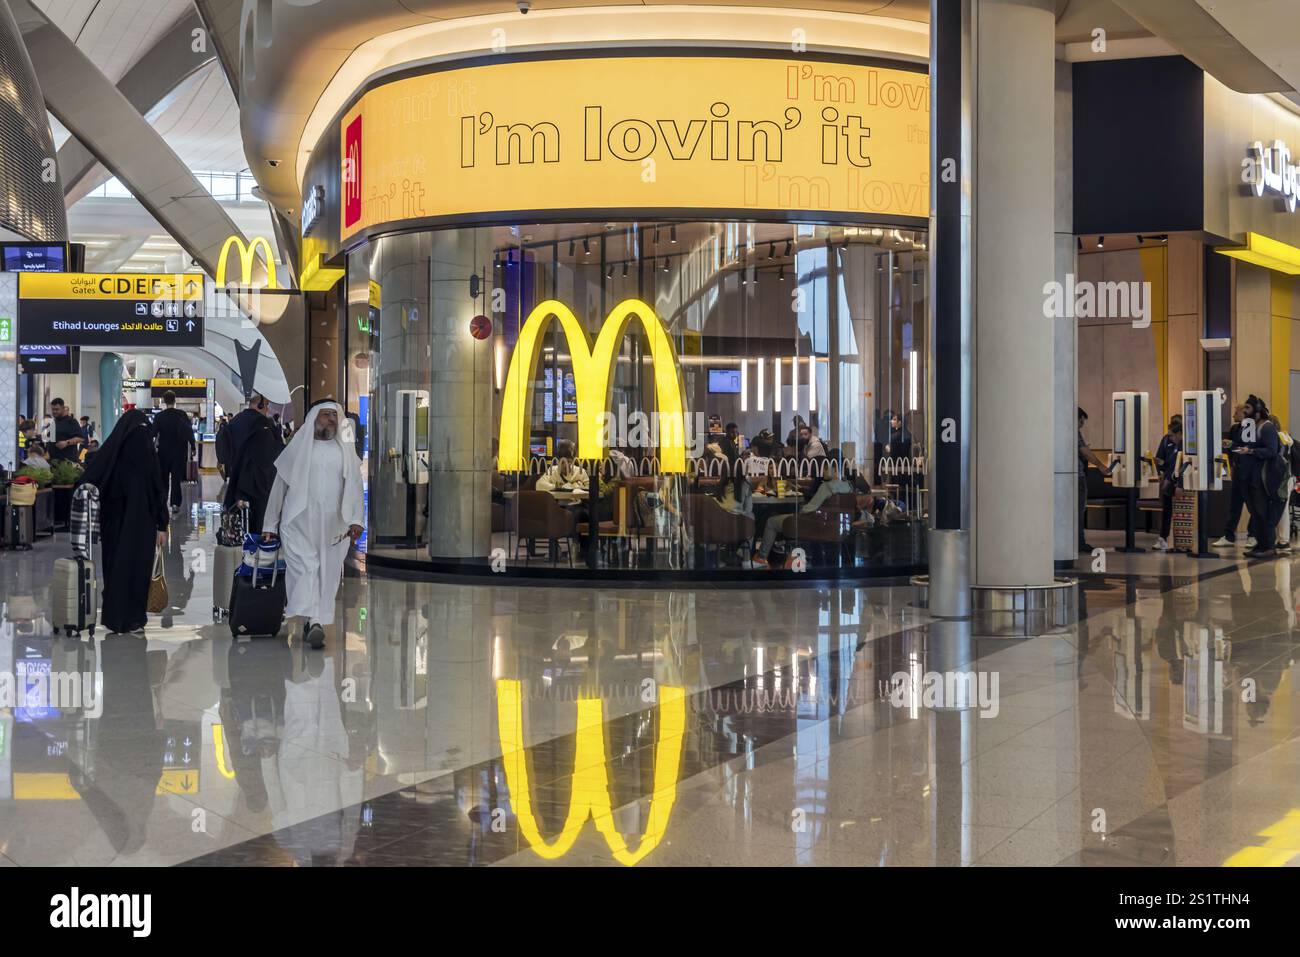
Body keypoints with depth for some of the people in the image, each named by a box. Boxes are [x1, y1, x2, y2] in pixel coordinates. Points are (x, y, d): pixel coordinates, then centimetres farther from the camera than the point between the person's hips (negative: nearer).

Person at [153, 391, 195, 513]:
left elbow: (153, 434, -4)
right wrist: (192, 448, 1)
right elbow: (189, 432, -5)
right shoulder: (182, 415, -5)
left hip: (163, 452, 0)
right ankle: (175, 503, -5)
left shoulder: (159, 416, -5)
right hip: (179, 451, 0)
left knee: (163, 477, 12)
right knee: (177, 478, 2)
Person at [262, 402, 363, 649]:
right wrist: (270, 525, 11)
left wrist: (356, 519, -8)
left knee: (327, 574, 1)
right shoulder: (297, 449, 9)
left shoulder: (346, 452, 13)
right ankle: (313, 622, -26)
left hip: (333, 527, 2)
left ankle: (315, 622, 8)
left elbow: (354, 488, 6)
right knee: (305, 569, -15)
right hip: (299, 524, -2)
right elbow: (278, 487, 12)